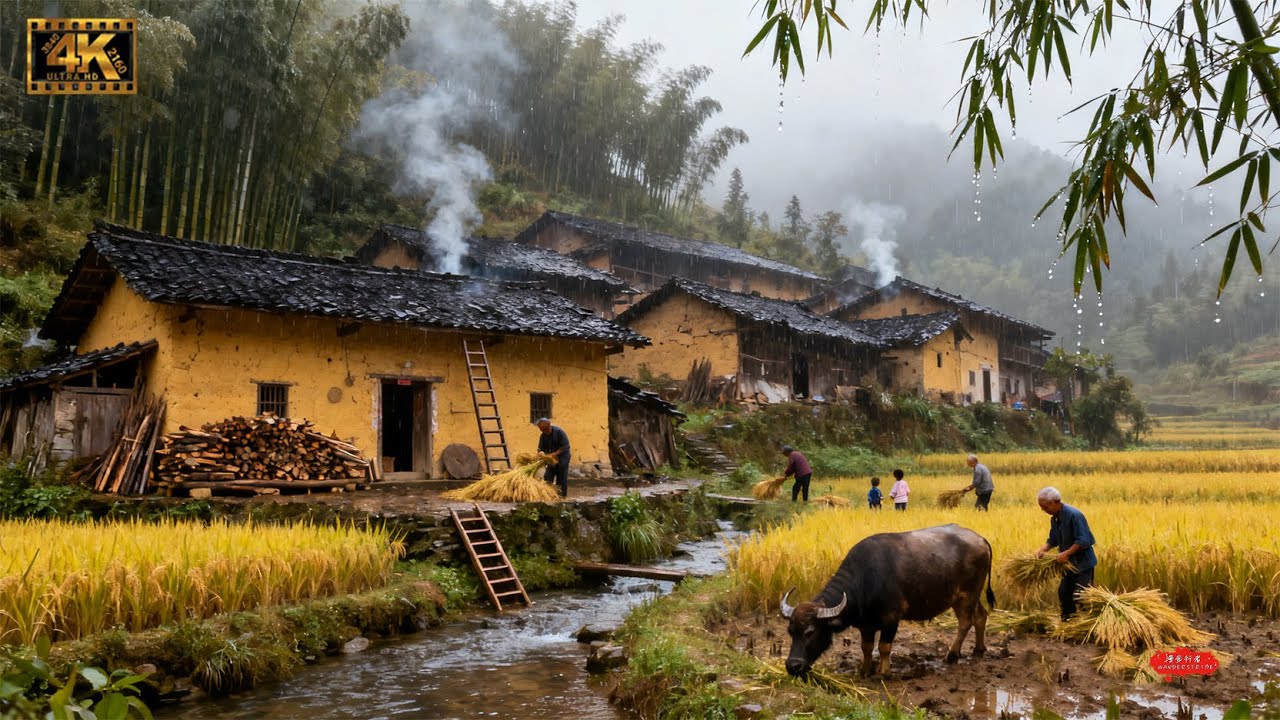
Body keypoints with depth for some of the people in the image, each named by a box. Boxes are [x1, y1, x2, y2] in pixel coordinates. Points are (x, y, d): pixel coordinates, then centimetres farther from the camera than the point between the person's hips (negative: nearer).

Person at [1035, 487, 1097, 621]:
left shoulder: (1074, 515, -23)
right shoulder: (1054, 519, 3)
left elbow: (1083, 541, -26)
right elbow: (1053, 540, 12)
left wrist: (1066, 553, -30)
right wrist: (1043, 549, -6)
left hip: (1084, 562, -8)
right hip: (1070, 563, 8)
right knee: (1063, 591, 12)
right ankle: (1067, 619, 27)